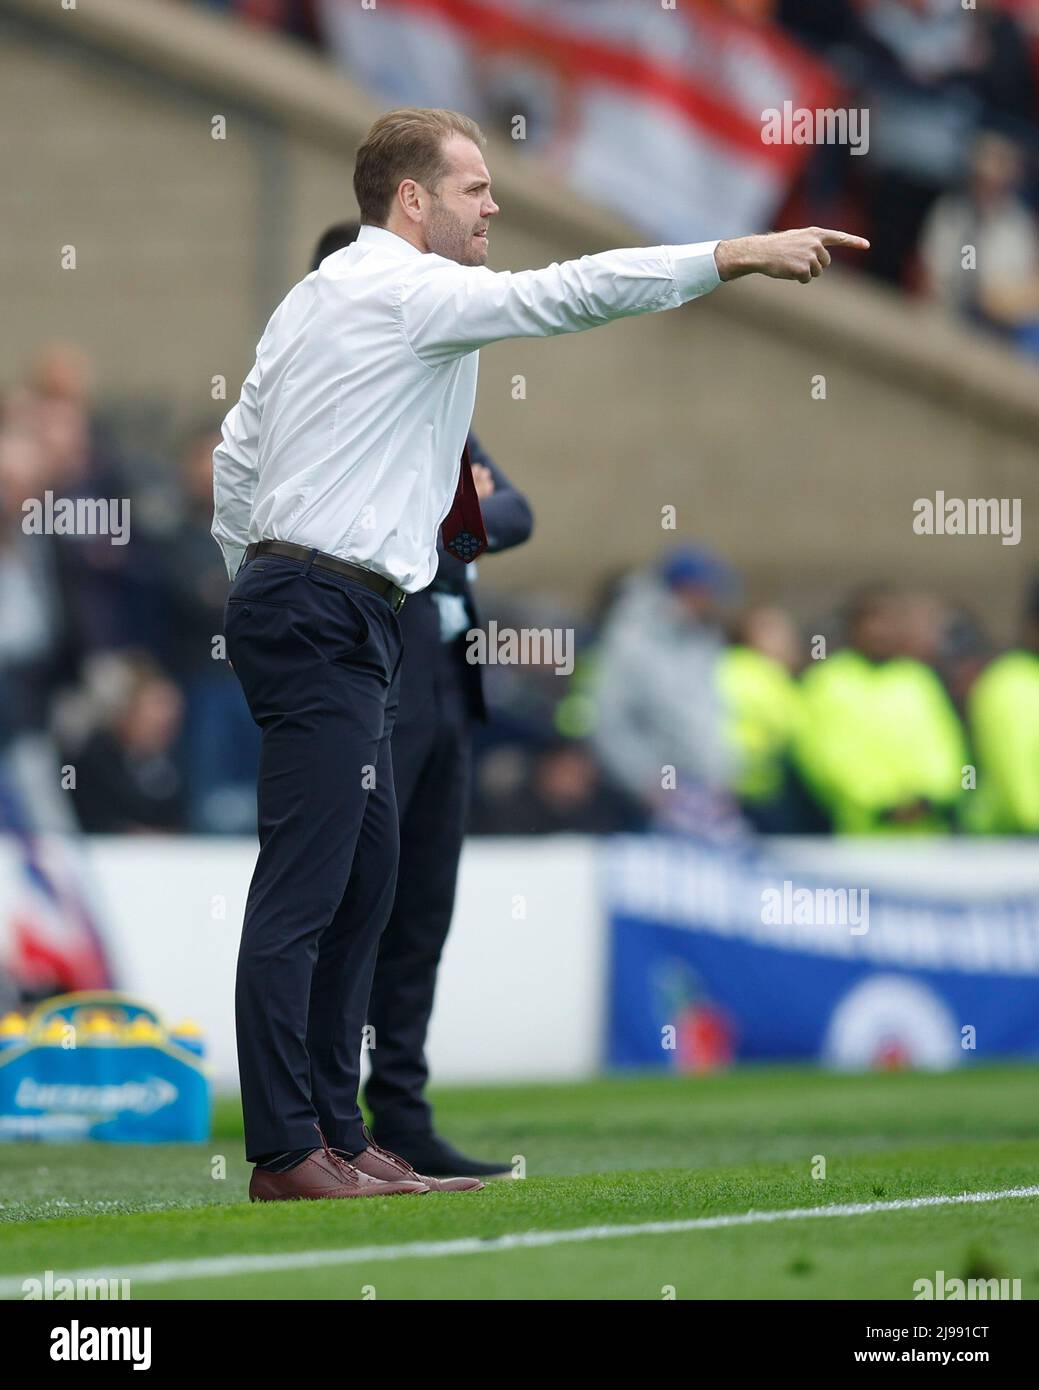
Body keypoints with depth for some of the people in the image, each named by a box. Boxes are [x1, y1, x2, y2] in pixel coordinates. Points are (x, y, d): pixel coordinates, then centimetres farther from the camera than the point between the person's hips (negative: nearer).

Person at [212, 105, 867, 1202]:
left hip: (283, 593, 11)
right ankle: (284, 1153, -12)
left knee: (366, 874, 12)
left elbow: (236, 453, 22)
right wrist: (745, 254, -14)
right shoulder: (409, 291, -10)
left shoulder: (311, 298, 19)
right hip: (325, 614, -11)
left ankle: (336, 1133, 14)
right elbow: (573, 293, -16)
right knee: (303, 884, -11)